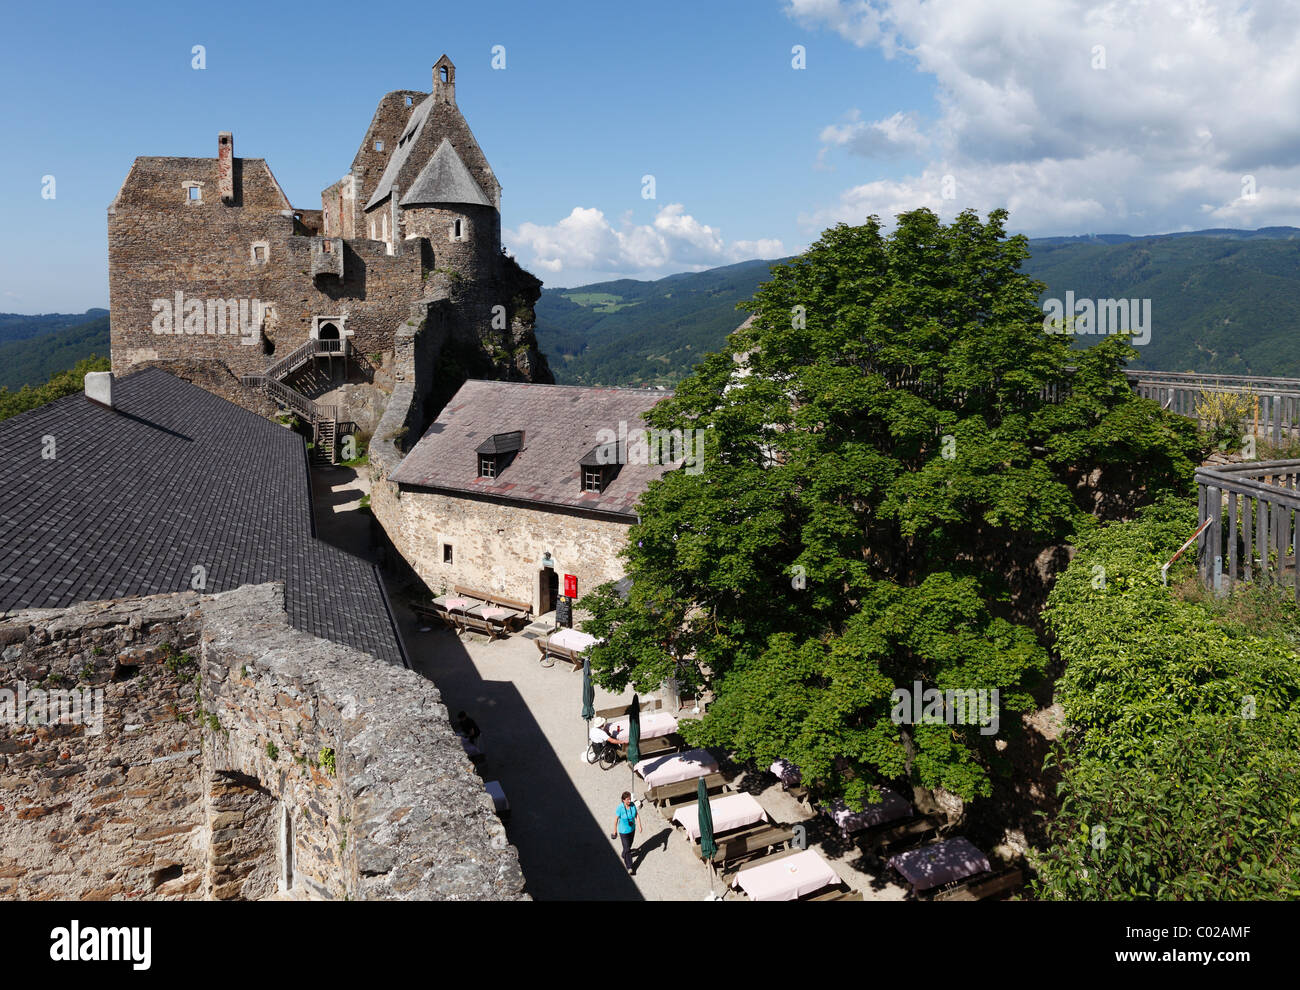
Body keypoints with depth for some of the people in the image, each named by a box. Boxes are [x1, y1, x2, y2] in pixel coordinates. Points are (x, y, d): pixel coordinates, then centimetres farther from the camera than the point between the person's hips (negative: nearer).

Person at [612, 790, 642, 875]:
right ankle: (629, 867, 11)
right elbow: (616, 819, -15)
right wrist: (615, 830, -4)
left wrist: (639, 825, -18)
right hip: (623, 831, -5)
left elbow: (637, 816, -6)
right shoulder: (620, 808, -27)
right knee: (627, 849, -2)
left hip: (632, 829, 5)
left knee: (629, 845, 26)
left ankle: (624, 856, 55)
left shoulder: (632, 805, -14)